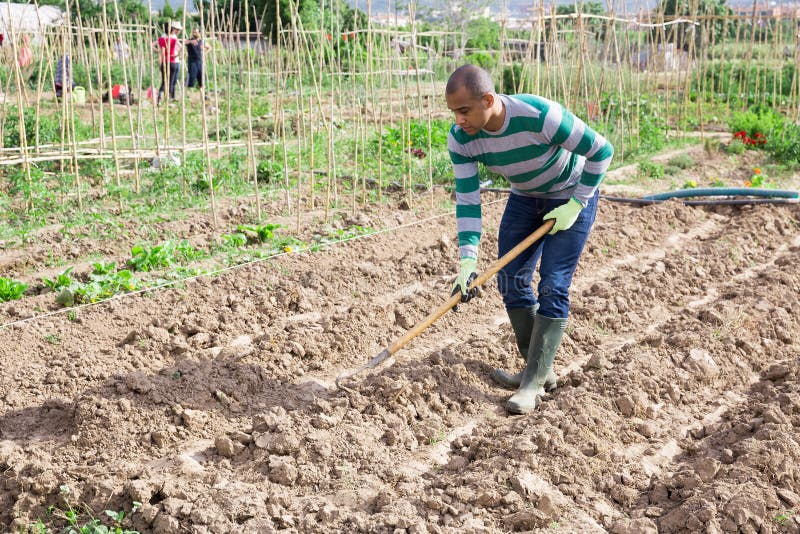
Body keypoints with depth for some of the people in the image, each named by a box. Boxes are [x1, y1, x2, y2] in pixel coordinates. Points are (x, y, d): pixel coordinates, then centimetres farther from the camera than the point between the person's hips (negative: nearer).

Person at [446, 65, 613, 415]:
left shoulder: (540, 115, -37)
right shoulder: (460, 139, -22)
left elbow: (600, 151, -25)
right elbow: (467, 201, -18)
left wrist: (576, 204, -21)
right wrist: (467, 261, -28)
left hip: (572, 196, -5)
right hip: (525, 198, 6)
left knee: (552, 286, -13)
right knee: (511, 280, 1)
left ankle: (533, 384, -9)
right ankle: (540, 369, 16)